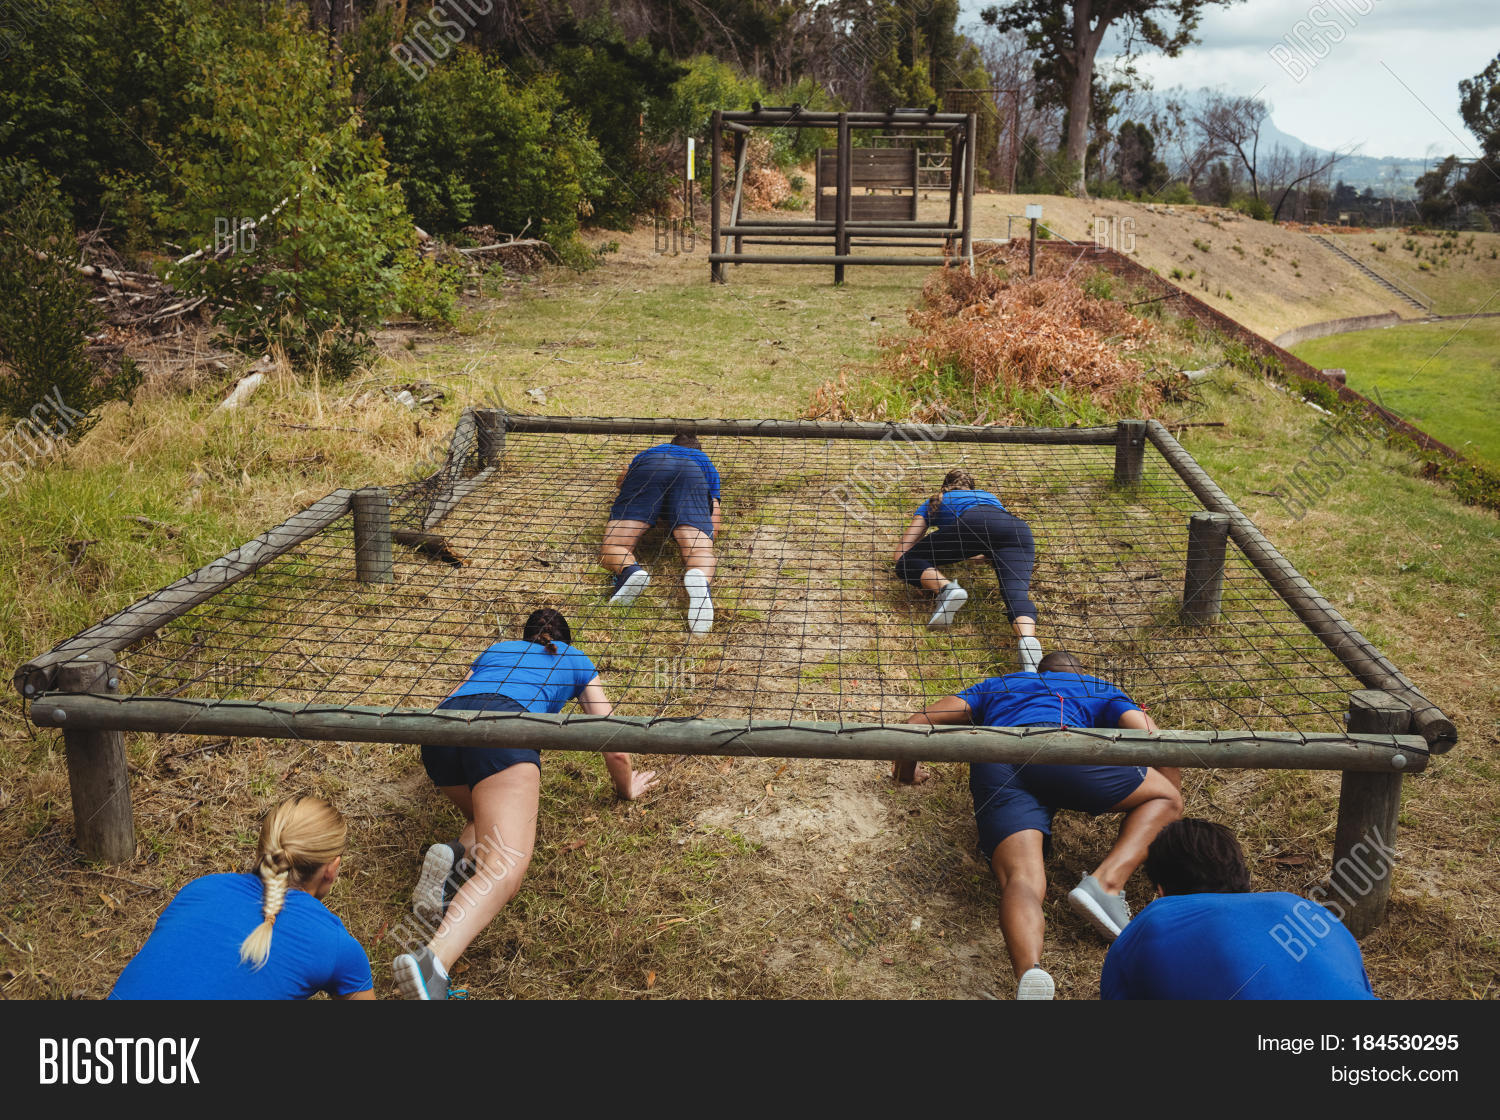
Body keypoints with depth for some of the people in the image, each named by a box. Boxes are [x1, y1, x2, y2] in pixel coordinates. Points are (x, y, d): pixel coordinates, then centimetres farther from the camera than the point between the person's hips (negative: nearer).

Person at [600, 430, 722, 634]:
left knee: (611, 549, -5)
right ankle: (700, 577, -52)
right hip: (691, 476, 0)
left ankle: (629, 570, -40)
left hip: (647, 470, 0)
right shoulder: (705, 463, 41)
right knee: (700, 552, -16)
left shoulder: (647, 453, 47)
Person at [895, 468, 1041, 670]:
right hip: (1019, 528, 3)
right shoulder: (989, 496, 45)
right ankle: (1027, 638, -48)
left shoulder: (934, 502, 35)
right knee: (1017, 593, -15)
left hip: (975, 524, -3)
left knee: (907, 562, 7)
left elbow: (901, 553, 30)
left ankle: (947, 588, -22)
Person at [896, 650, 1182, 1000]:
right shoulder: (1099, 689, 36)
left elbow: (917, 724, 30)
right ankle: (1106, 881, -11)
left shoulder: (998, 685, 40)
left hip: (991, 768, 2)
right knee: (1166, 799, 15)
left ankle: (1028, 969, -49)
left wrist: (907, 771, 49)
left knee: (1022, 879, -16)